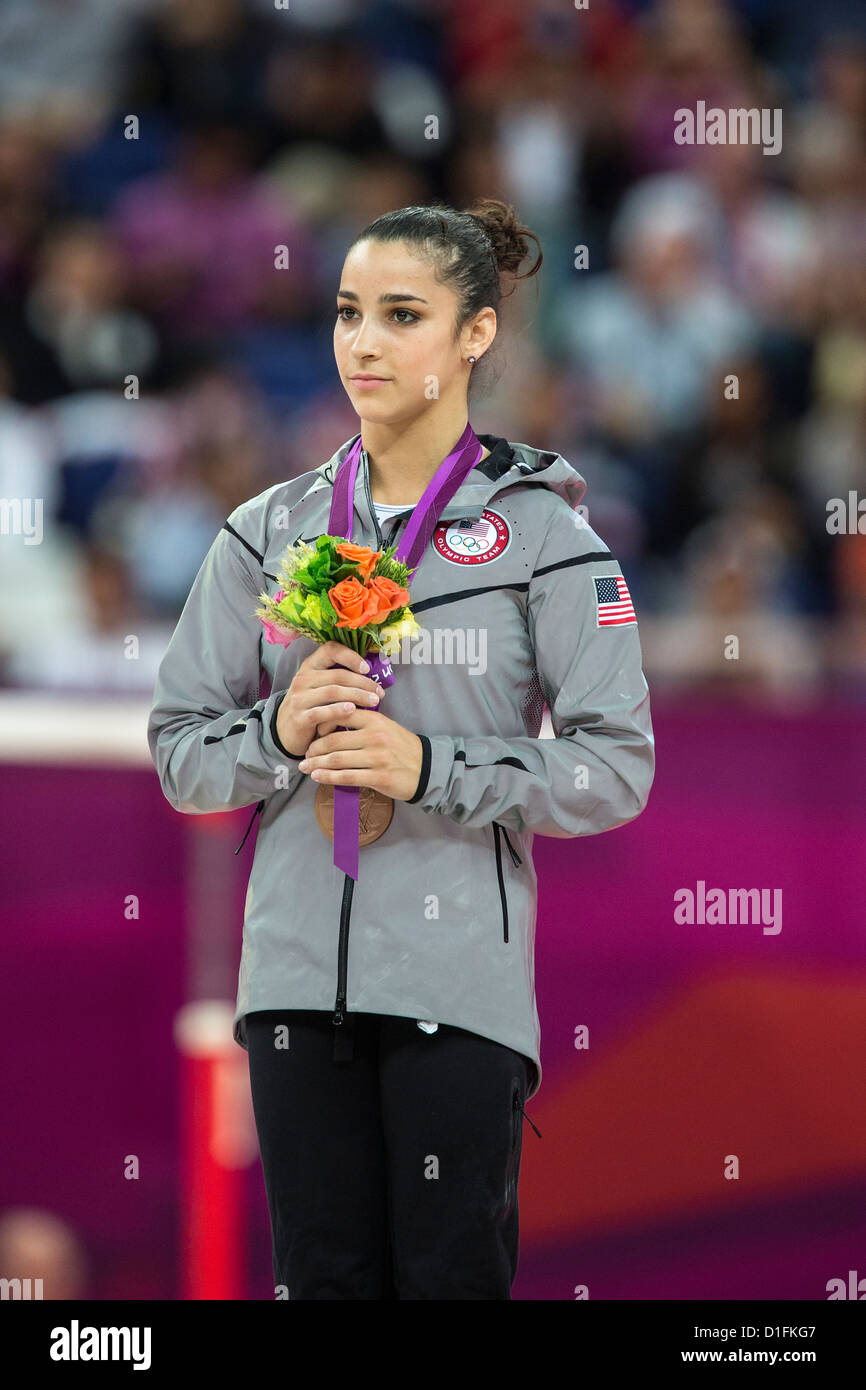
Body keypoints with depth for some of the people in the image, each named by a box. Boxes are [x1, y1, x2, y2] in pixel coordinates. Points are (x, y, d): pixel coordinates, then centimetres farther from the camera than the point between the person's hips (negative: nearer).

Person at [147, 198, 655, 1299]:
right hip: (297, 970, 3)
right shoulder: (269, 534, 10)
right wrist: (280, 734, -9)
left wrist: (433, 771, -15)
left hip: (461, 979, -3)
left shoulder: (541, 534, 0)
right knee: (324, 1279, 5)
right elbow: (179, 754, 11)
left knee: (451, 1278, -3)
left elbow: (616, 770, -5)